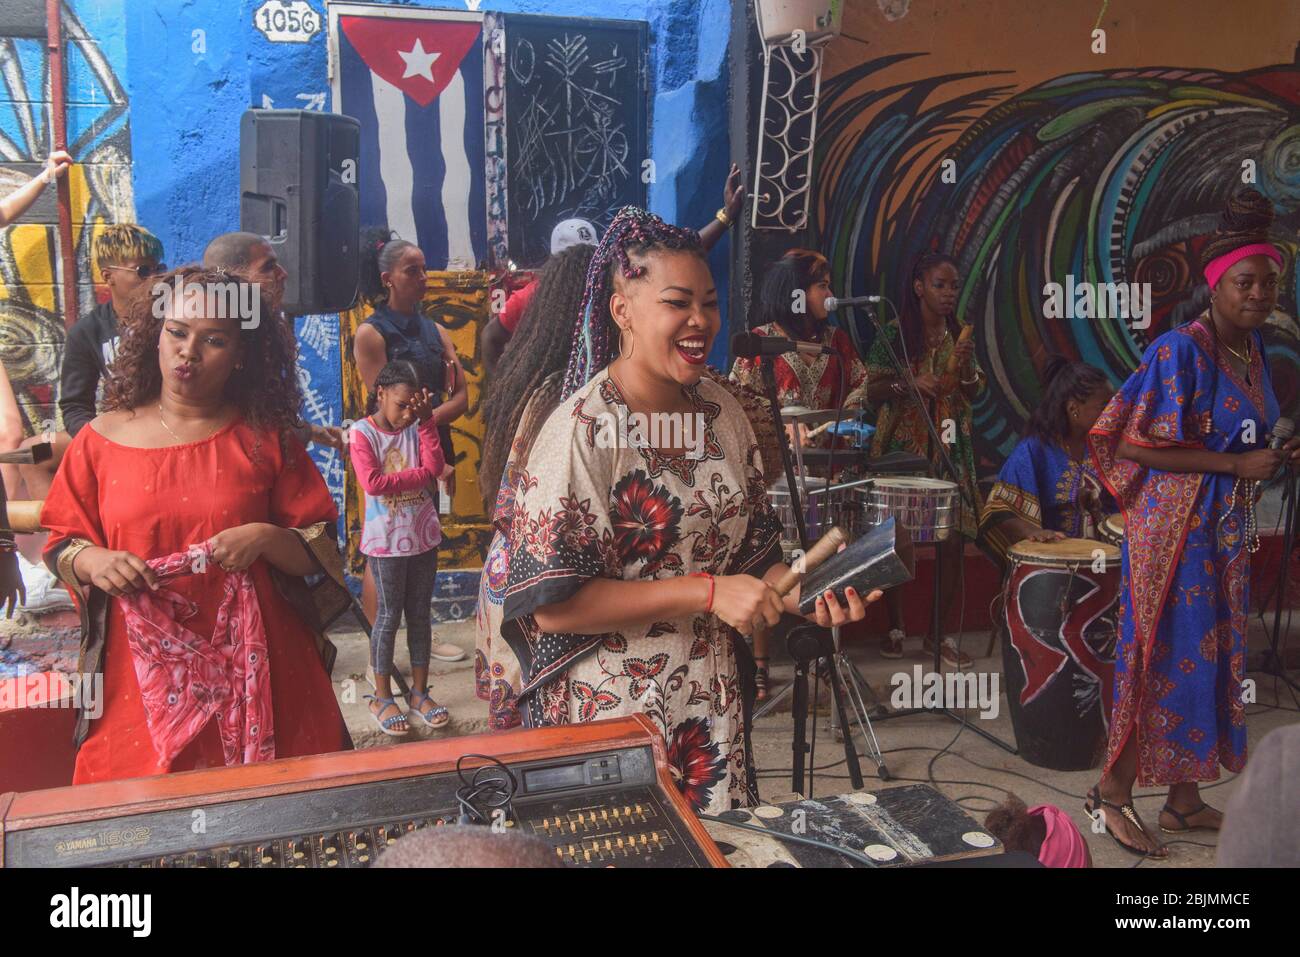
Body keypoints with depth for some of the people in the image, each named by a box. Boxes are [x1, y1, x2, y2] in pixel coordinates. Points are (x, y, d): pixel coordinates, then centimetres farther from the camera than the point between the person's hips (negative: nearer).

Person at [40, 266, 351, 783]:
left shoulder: (265, 442, 2)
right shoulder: (101, 440, 4)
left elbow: (321, 552, 2)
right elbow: (60, 546, 10)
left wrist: (265, 539, -16)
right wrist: (94, 561, -11)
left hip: (256, 668, 0)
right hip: (143, 675, 1)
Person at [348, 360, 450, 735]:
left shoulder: (416, 428, 5)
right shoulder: (362, 433, -9)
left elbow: (435, 466, -10)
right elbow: (373, 482, -22)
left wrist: (427, 421, -13)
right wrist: (420, 474, -13)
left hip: (423, 537, 5)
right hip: (386, 541, -5)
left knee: (420, 615, 11)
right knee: (389, 616, 3)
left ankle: (420, 692, 21)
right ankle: (382, 697, 16)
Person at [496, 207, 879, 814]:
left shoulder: (721, 413, 2)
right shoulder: (581, 429, -17)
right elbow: (554, 604, -21)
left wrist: (801, 592, -9)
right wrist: (706, 591, -24)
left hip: (713, 704, 6)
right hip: (611, 710, -6)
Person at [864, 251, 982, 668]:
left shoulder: (960, 336, 8)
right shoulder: (894, 335, -3)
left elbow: (974, 393, 10)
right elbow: (872, 392, -4)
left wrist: (965, 366, -10)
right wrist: (908, 383, -21)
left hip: (949, 451, 3)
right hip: (902, 448, -3)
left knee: (954, 538, -1)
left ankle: (938, 632, 12)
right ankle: (894, 626, 16)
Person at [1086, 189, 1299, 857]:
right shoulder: (1182, 349, -16)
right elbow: (1136, 444, -20)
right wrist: (1238, 464, -19)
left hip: (1226, 528, 8)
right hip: (1176, 525, -8)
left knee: (1211, 656, 12)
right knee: (1166, 658, -3)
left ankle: (1184, 800, 25)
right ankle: (1111, 794, 12)